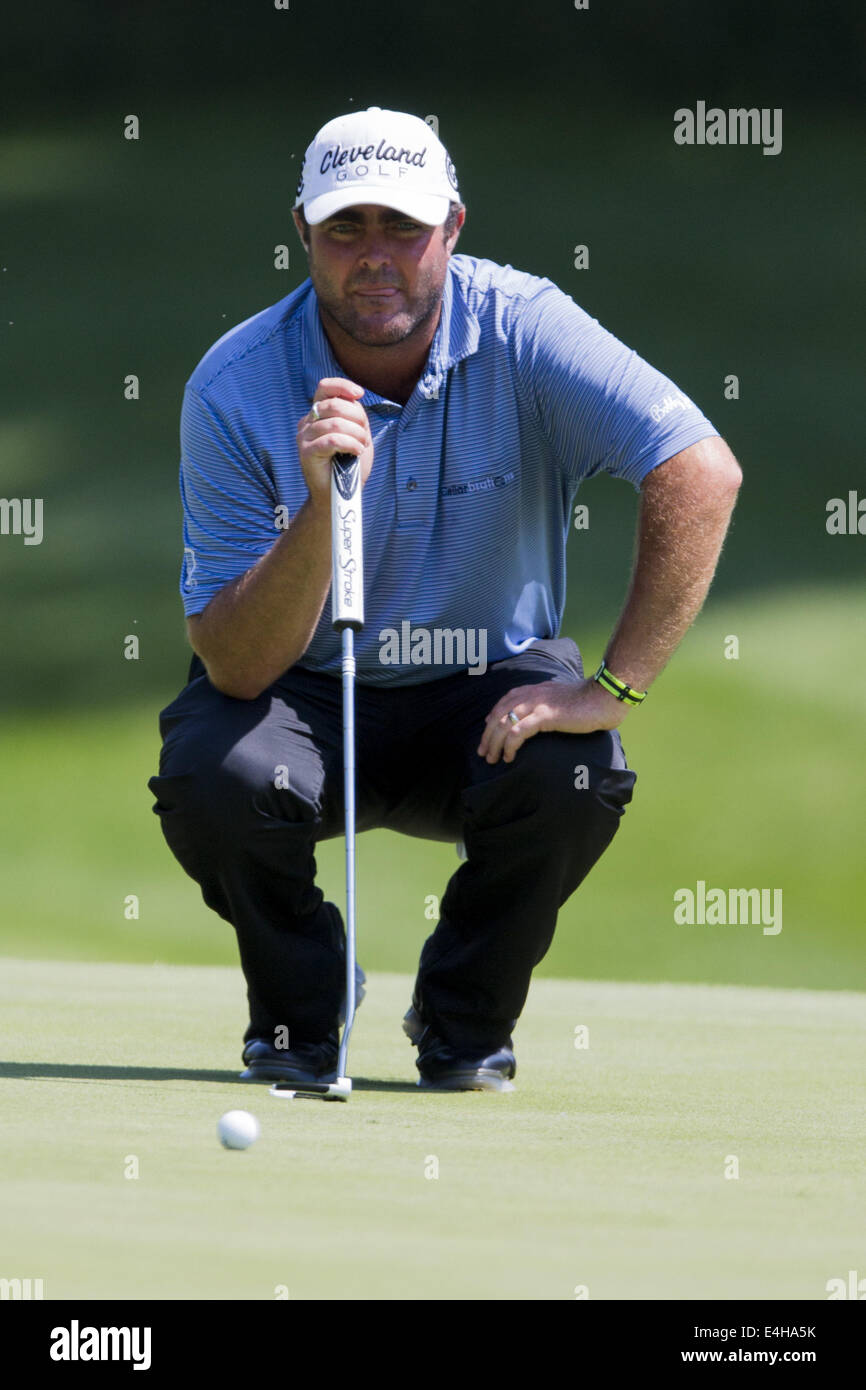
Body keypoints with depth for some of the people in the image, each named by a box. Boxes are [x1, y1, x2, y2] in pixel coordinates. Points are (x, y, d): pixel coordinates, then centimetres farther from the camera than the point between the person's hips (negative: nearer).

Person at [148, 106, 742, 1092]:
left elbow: (701, 475, -27)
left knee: (572, 774, -32)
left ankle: (465, 1024, -1)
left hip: (492, 691, 0)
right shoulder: (236, 386, -18)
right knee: (212, 775, -32)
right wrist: (322, 507, -38)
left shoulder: (522, 329, -18)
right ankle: (297, 1018, 1)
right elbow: (236, 668, -22)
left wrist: (613, 688, -30)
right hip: (305, 699, 0)